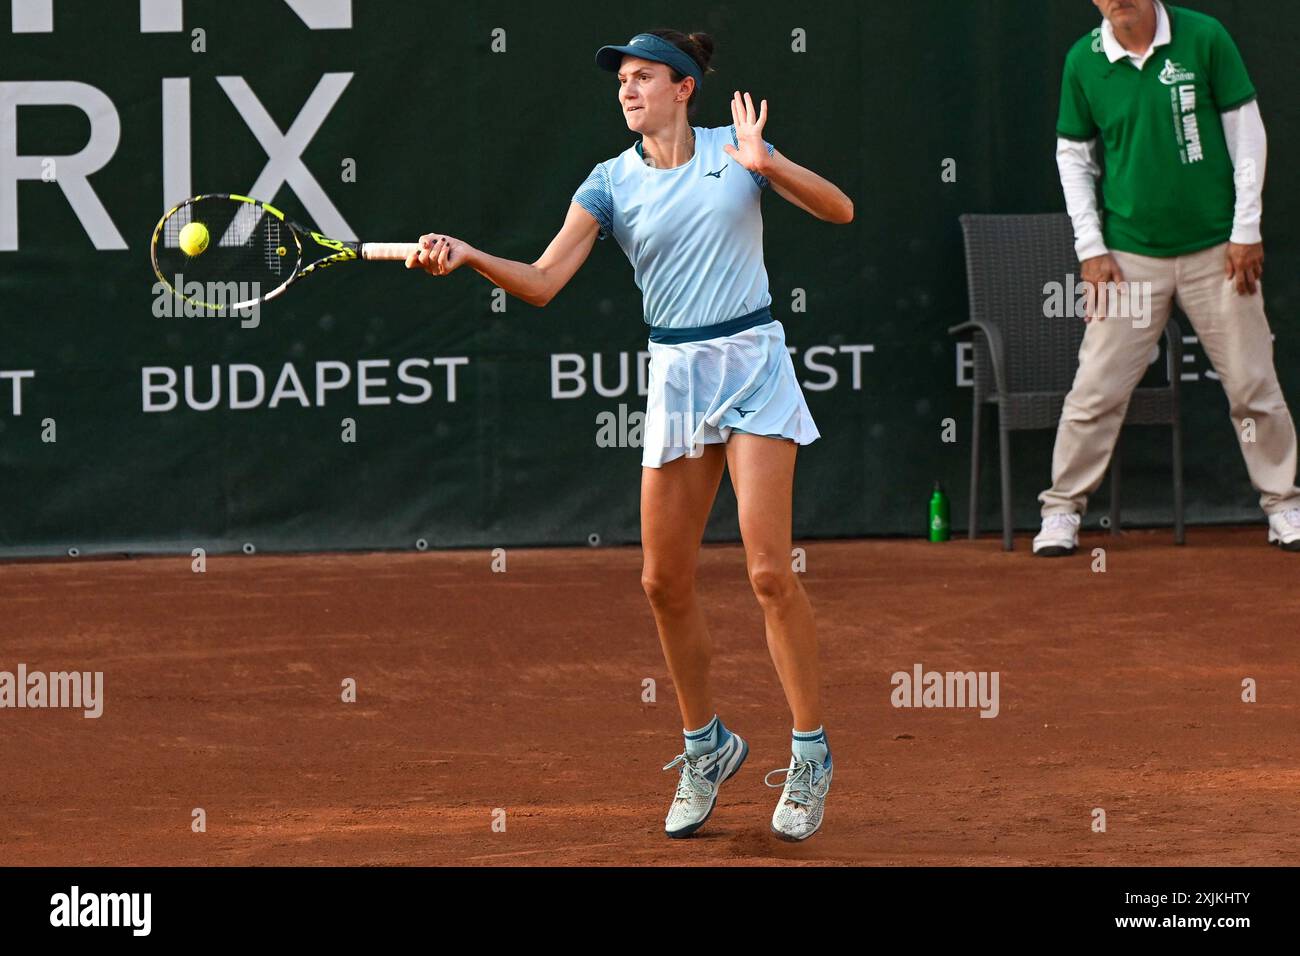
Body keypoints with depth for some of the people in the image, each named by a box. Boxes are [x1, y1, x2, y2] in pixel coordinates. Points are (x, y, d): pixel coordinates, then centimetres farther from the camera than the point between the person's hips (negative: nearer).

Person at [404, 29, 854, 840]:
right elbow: (543, 282, -6)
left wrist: (764, 164, -14)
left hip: (753, 361, -3)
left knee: (770, 569, -12)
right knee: (665, 580, 1)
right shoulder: (612, 182, 4)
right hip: (677, 373, 3)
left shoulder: (735, 148, 2)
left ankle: (811, 754, 0)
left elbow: (839, 209, 1)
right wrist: (466, 256, -23)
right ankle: (707, 748, 20)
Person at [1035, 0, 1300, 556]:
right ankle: (1061, 511, 8)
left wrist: (1246, 231, -4)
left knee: (1252, 383, 3)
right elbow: (1073, 156, 7)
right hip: (1129, 255, 0)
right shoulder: (1083, 62, -2)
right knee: (1096, 388, -4)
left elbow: (1246, 132, -1)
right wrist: (1090, 249, 0)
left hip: (1216, 251, 0)